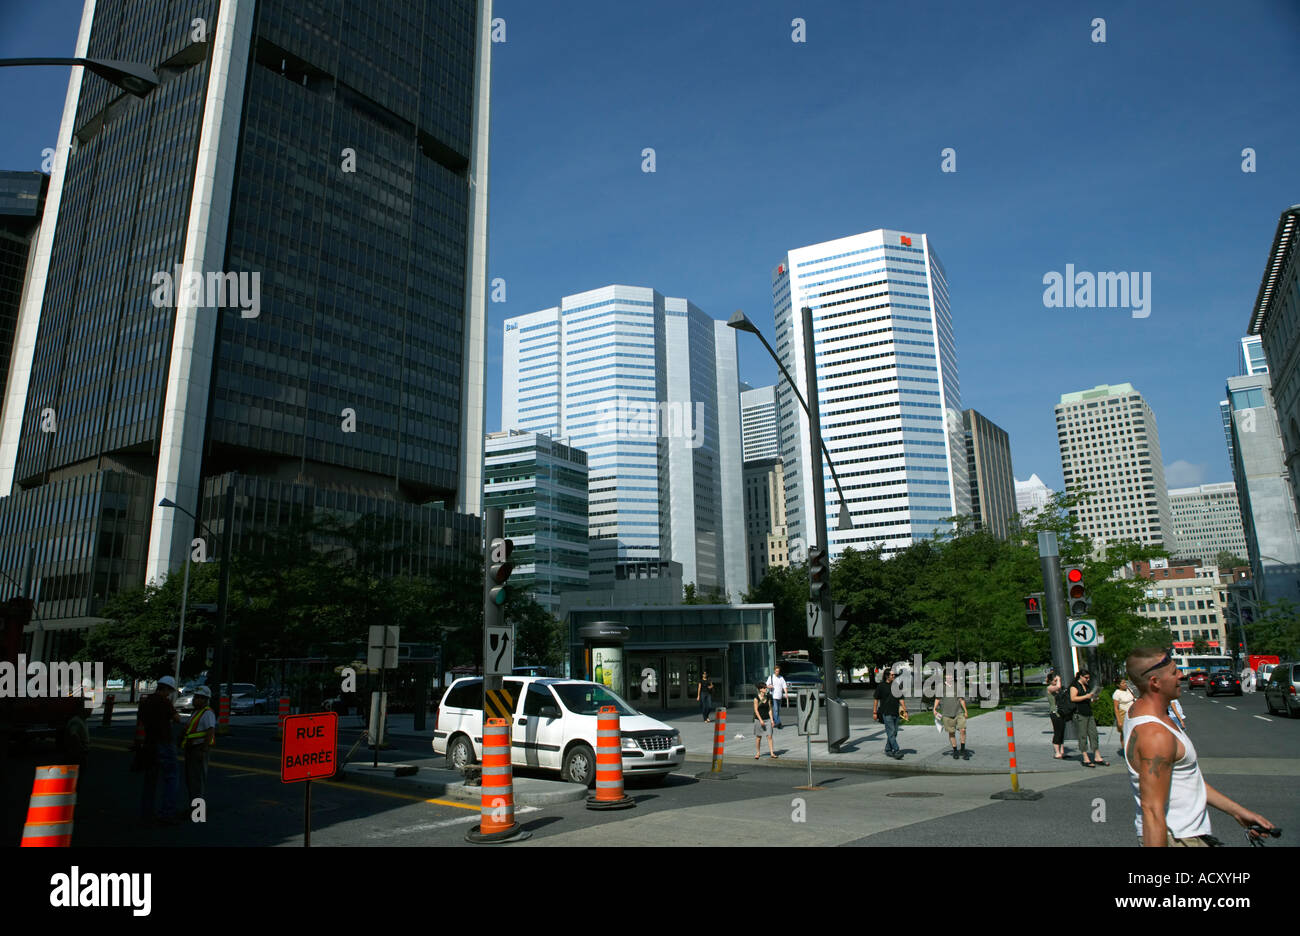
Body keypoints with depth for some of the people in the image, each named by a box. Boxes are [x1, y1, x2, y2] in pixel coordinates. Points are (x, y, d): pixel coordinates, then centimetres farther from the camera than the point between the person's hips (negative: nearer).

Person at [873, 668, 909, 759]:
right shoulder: (881, 686, -2)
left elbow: (901, 700, 15)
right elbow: (876, 700, 0)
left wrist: (905, 711, 7)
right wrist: (874, 712, -3)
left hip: (895, 713, 6)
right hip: (886, 713, -6)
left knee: (894, 733, 8)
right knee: (891, 732, -11)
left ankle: (888, 750, 20)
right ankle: (896, 751, -14)